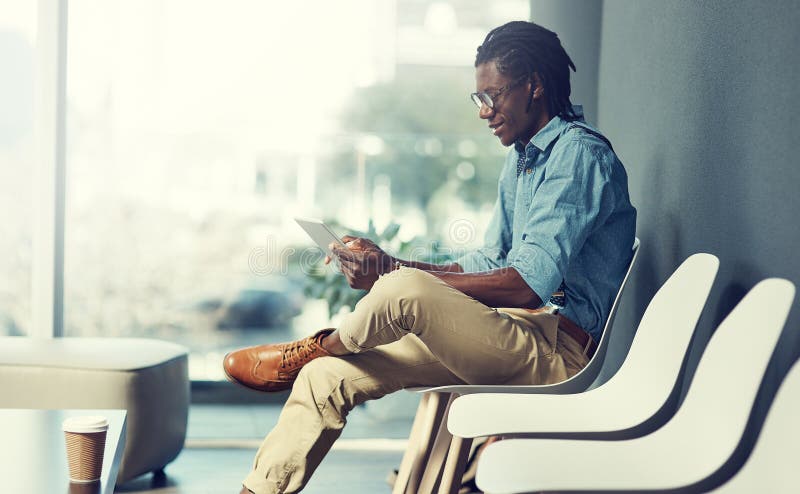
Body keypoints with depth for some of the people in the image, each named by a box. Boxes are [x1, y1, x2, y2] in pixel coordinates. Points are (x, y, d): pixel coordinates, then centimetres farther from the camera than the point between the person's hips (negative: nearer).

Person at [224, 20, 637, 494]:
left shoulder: (579, 154, -12)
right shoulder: (522, 158, 20)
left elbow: (529, 284, -23)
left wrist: (394, 275, -19)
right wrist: (390, 263, 5)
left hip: (558, 352, -9)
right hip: (519, 337, 9)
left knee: (404, 290, -29)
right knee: (326, 376, -3)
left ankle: (316, 347, 1)